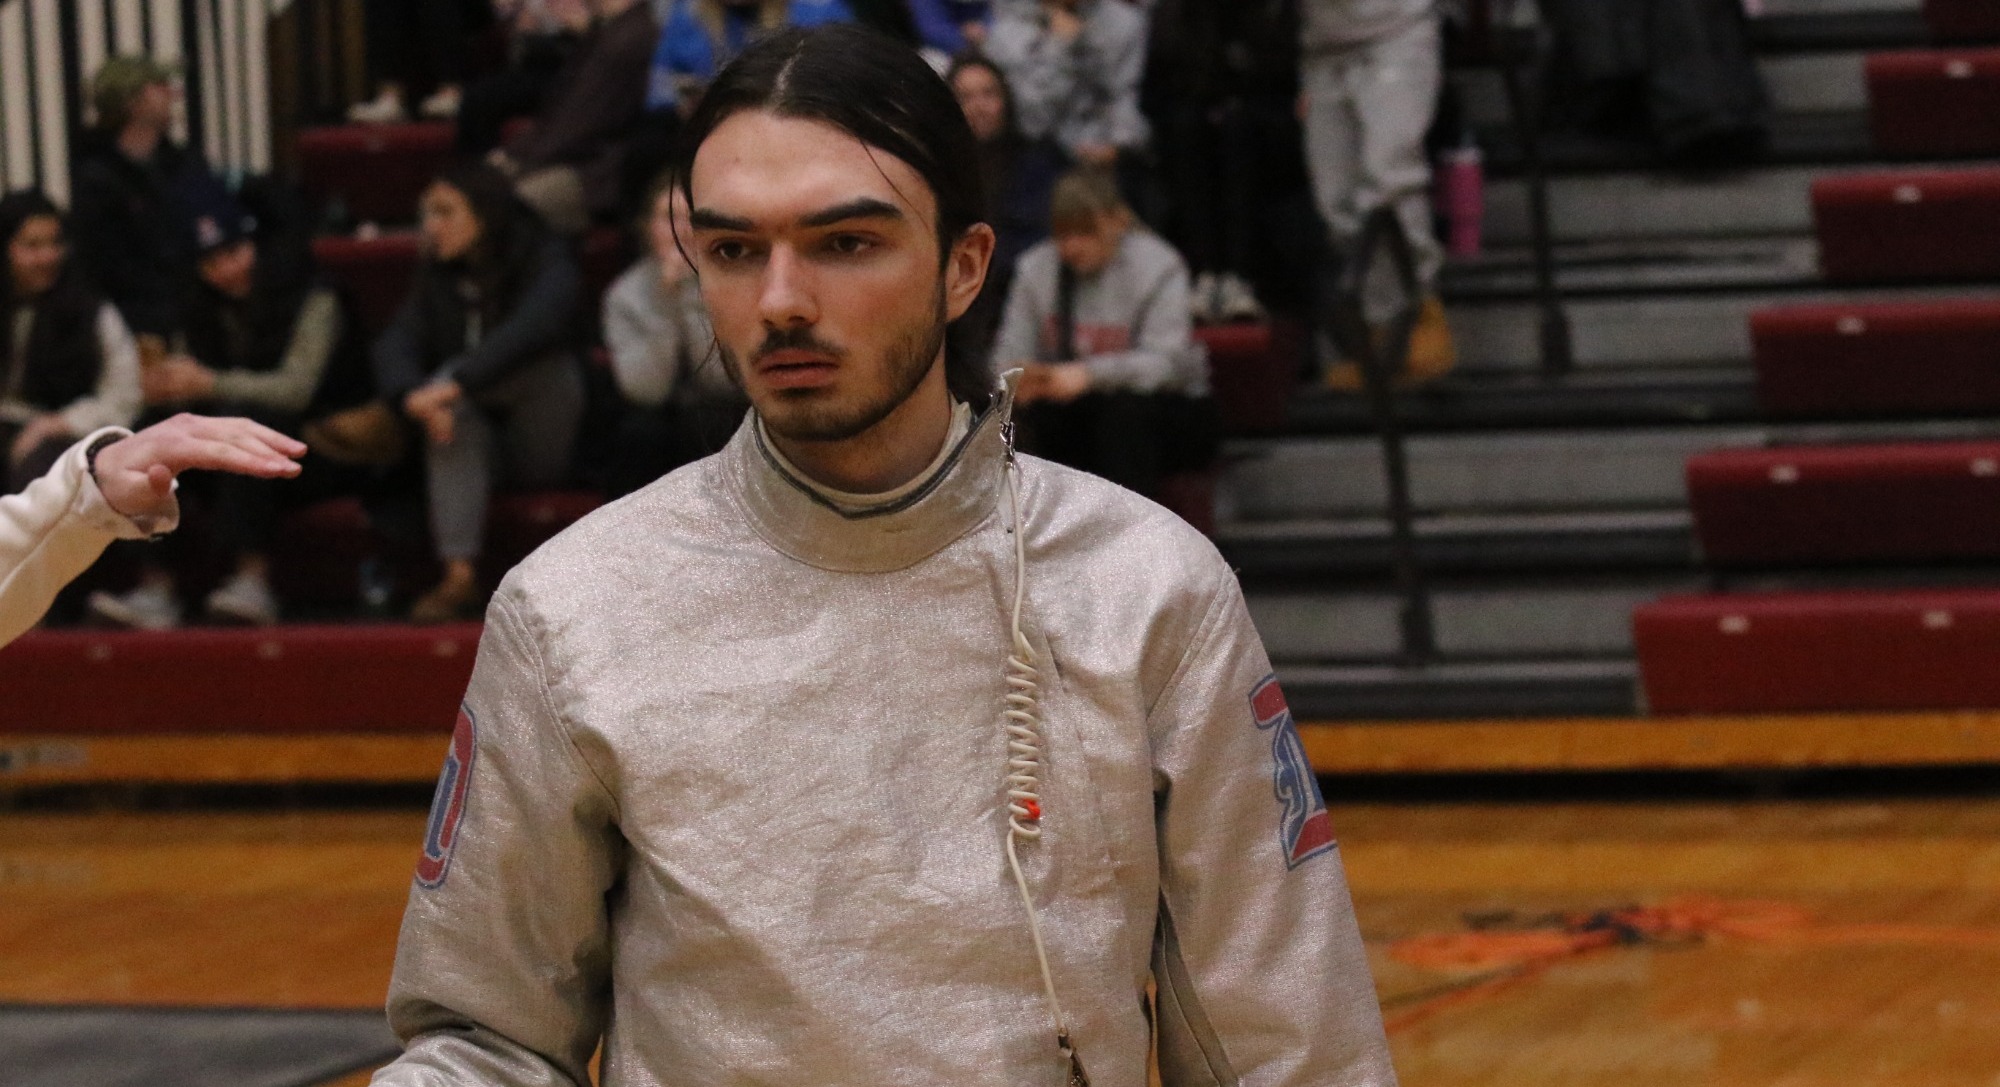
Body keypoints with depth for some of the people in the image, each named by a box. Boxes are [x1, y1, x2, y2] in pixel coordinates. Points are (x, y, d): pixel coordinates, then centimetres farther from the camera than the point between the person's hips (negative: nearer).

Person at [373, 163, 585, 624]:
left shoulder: (546, 262, -9)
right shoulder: (438, 275, 7)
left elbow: (533, 327, -31)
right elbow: (396, 343, -9)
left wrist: (455, 383, -42)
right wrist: (414, 395, -32)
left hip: (547, 444, -4)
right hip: (483, 445, 4)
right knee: (448, 414, -30)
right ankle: (459, 577, -42)